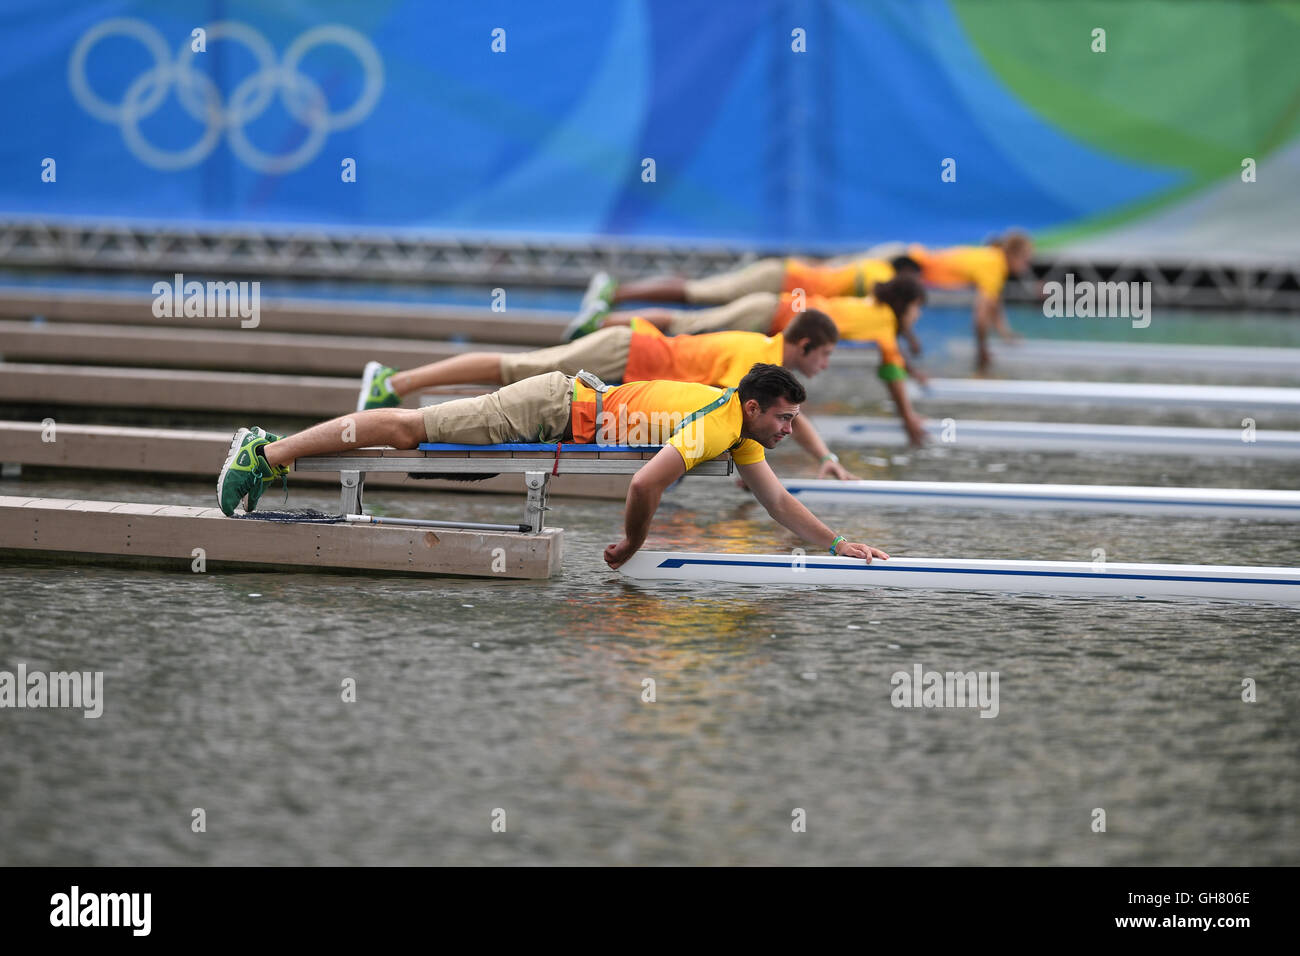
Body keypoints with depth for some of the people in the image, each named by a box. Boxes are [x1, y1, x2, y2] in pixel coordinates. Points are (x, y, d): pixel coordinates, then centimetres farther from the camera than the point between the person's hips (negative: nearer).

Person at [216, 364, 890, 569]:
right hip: (560, 410, -8)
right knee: (412, 429, -8)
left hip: (581, 404, 8)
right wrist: (631, 546, -15)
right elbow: (645, 483, -32)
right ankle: (270, 452, -6)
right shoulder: (717, 423, -23)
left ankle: (273, 452, 14)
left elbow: (778, 502, 17)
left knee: (413, 430, 10)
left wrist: (838, 545, 12)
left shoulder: (743, 435, 6)